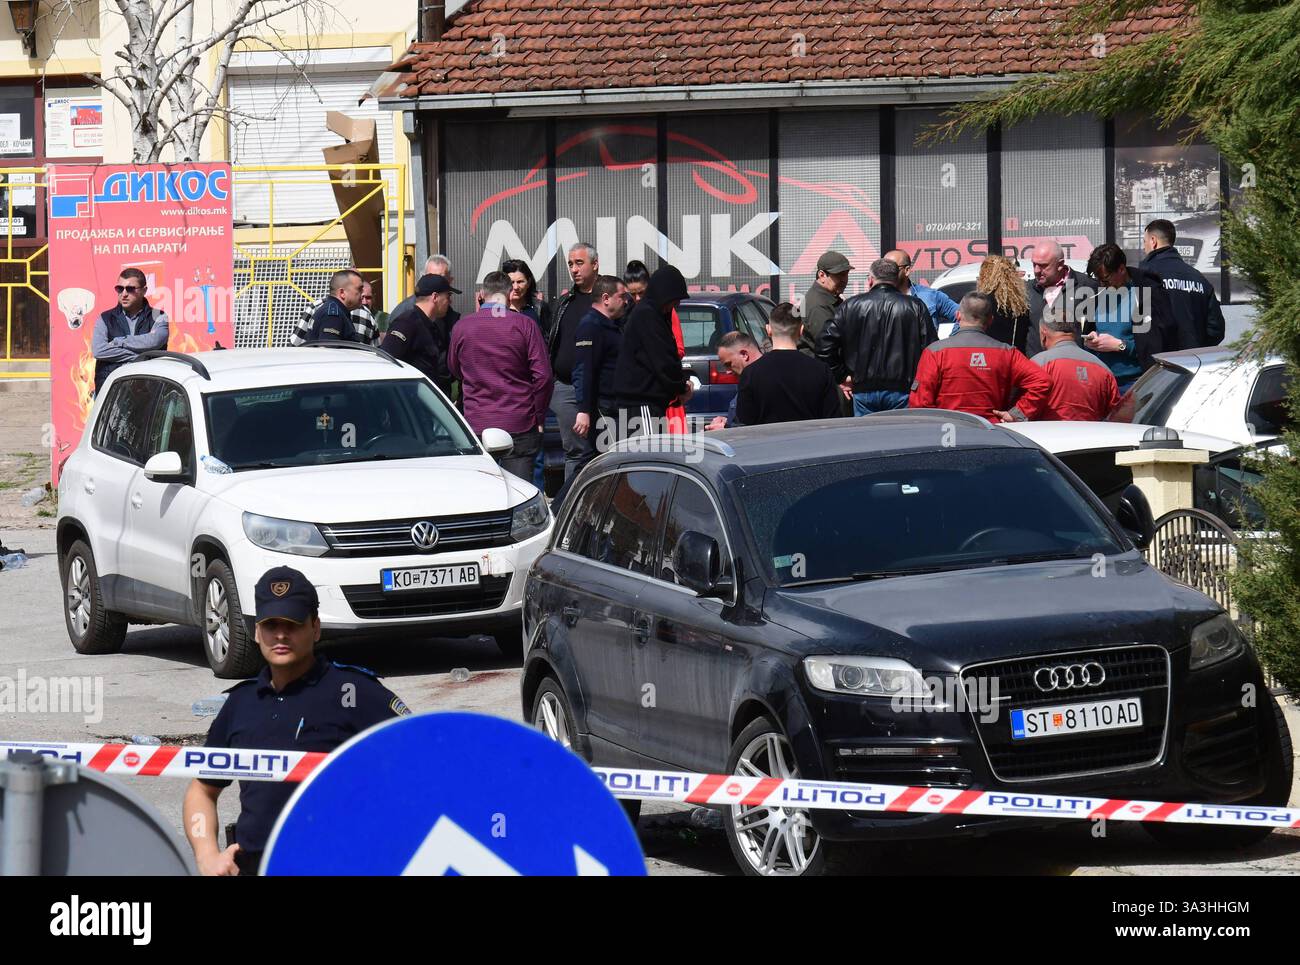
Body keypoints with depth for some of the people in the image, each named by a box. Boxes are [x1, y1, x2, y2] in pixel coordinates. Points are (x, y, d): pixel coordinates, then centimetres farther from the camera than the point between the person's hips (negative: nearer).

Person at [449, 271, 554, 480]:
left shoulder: (462, 326, 2)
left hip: (477, 424, 1)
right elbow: (543, 375, -7)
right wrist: (539, 417, 3)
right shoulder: (525, 325, -5)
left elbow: (454, 369, 18)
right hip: (520, 424, -1)